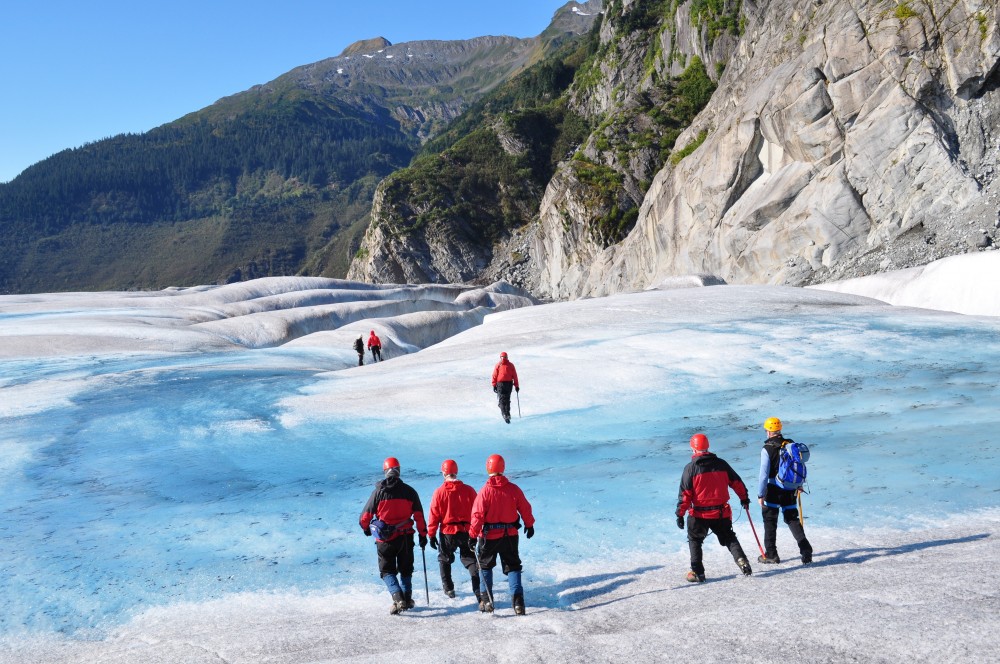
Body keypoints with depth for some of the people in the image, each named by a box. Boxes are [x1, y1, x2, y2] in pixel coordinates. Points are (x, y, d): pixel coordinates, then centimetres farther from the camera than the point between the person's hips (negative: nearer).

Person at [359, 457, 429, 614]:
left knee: (387, 571, 7)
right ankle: (407, 599, 20)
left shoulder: (379, 492, -7)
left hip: (385, 538, -2)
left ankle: (397, 599, -12)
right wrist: (423, 535, 11)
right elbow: (419, 515, 1)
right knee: (405, 569, 20)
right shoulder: (409, 491, -2)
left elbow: (366, 515, -3)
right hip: (406, 537, 2)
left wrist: (366, 528, 18)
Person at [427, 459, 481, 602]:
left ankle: (448, 588, 21)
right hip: (467, 531, 1)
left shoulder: (439, 492, -8)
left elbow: (434, 514, -6)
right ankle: (478, 589, -6)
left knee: (444, 559, 21)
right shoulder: (469, 490, -3)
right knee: (470, 560, 9)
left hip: (448, 532, -1)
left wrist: (431, 535, 3)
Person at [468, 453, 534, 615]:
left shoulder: (485, 491, -13)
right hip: (510, 535, 2)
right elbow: (525, 509, 4)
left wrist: (473, 535, -6)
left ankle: (486, 600, 15)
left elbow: (478, 515, -14)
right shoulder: (513, 489, -5)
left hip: (489, 535, -2)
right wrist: (529, 525, 20)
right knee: (512, 566, 11)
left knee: (485, 566, 17)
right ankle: (517, 600, -2)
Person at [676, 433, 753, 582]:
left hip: (699, 514, -3)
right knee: (729, 538, 21)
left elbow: (685, 493, -11)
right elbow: (737, 483, 10)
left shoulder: (690, 468, -10)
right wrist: (744, 498, 26)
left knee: (694, 541, 15)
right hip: (722, 513, 3)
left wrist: (680, 514, -5)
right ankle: (741, 560, 3)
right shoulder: (721, 464, 0)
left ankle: (697, 572, 9)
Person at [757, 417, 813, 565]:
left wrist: (760, 494, -10)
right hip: (790, 489, 5)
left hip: (773, 489, -5)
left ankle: (771, 555, 12)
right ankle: (806, 550, 4)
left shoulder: (767, 449, -15)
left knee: (770, 521, 8)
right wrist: (799, 485, 23)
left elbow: (764, 474, -16)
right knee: (792, 519, 15)